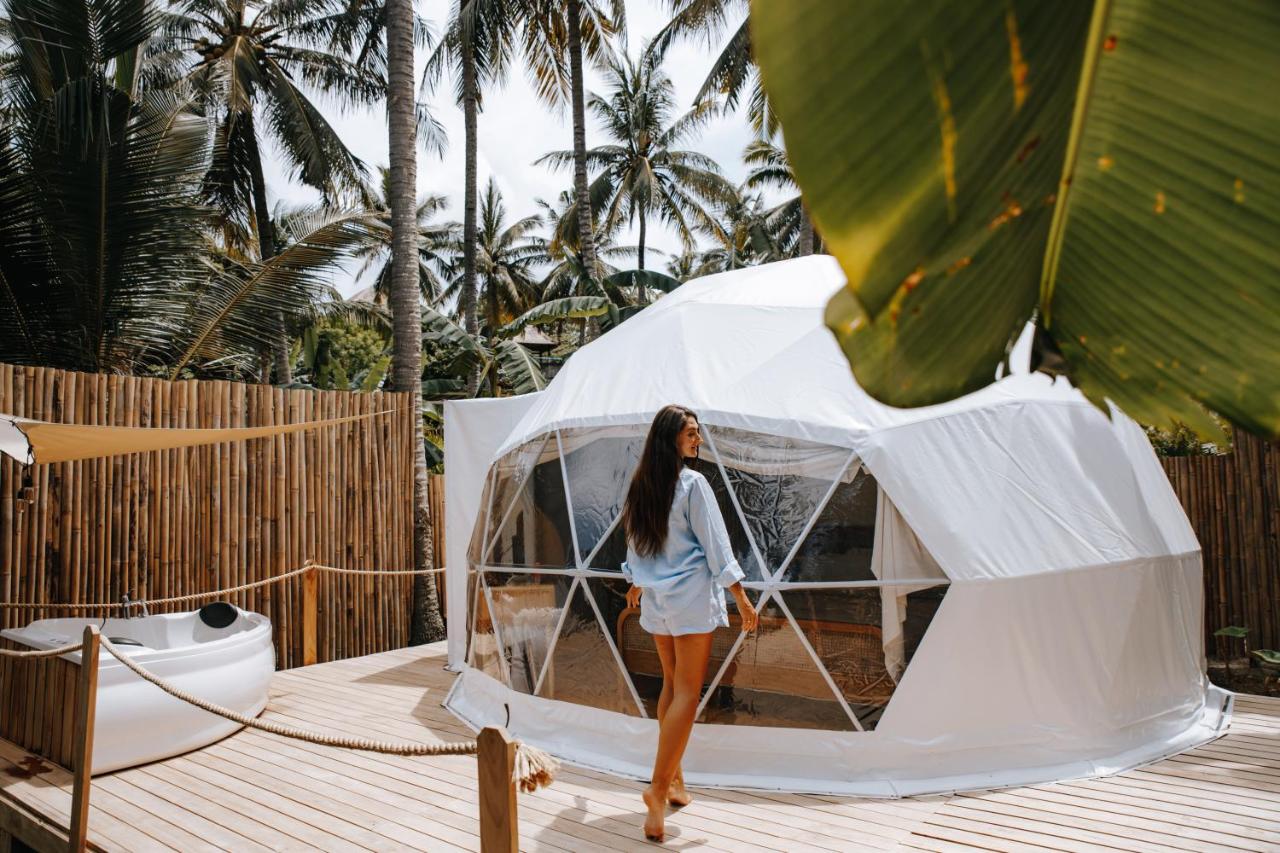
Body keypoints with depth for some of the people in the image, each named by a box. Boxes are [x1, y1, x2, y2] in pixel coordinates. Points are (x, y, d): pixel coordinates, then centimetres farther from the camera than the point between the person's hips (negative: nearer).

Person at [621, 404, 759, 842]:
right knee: (687, 692, -4)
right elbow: (714, 543, -12)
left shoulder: (640, 485, 8)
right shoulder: (693, 483, -12)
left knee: (672, 685, 17)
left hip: (654, 600, 7)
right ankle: (658, 787, -9)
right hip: (691, 598, -7)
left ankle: (673, 777, 23)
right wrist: (741, 596, -7)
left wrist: (635, 583, 33)